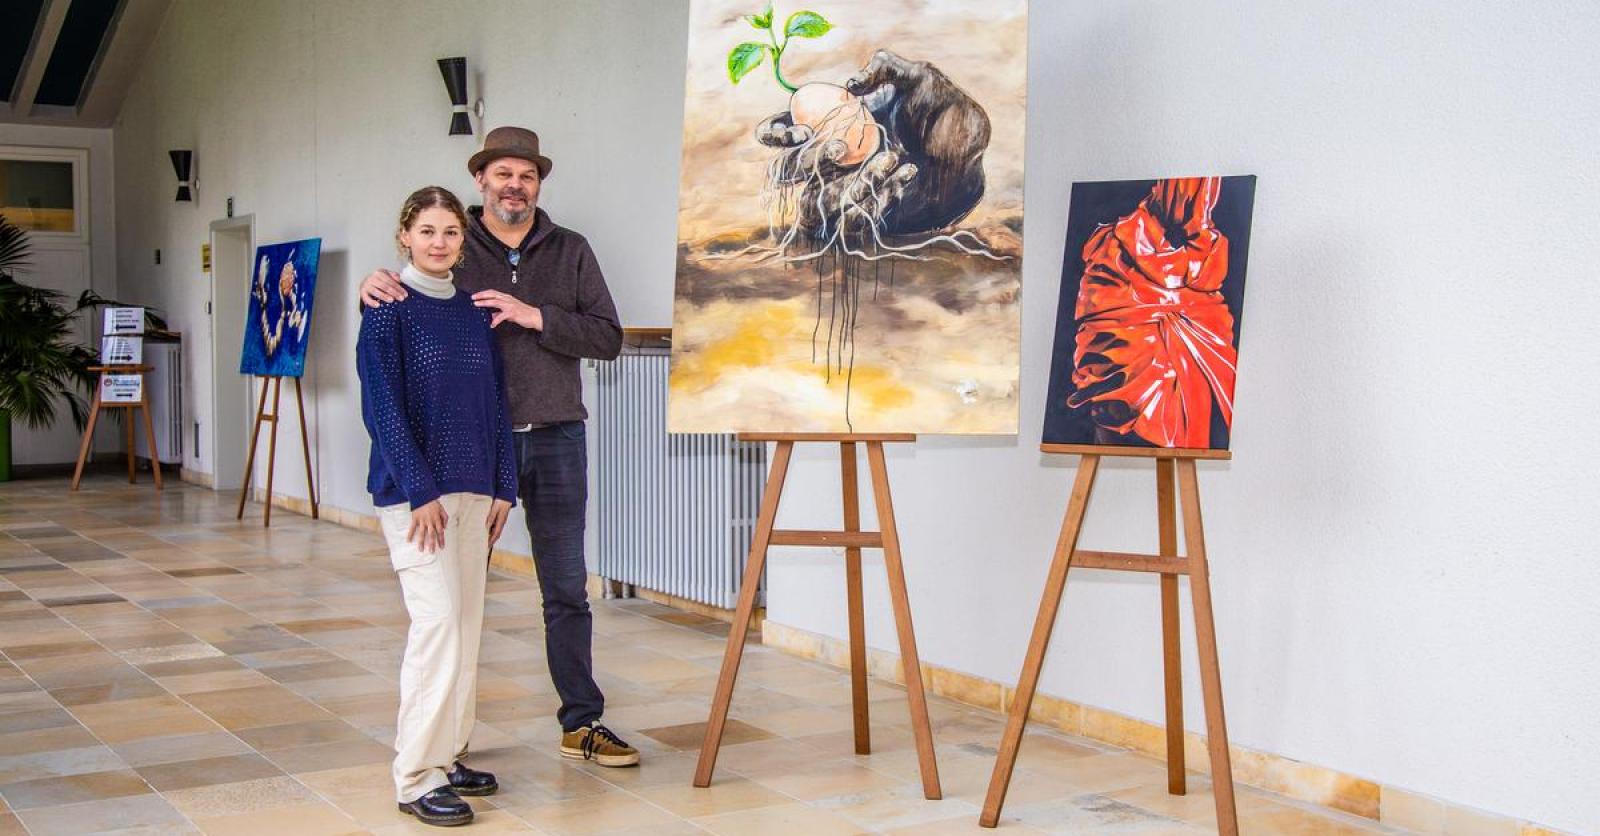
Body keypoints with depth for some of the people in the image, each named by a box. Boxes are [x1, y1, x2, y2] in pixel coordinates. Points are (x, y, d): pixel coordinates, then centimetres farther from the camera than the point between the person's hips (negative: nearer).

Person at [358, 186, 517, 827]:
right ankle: (416, 776, -5)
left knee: (467, 624, 9)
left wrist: (504, 487, 8)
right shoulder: (389, 310, -6)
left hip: (474, 489, 6)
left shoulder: (474, 311, 11)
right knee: (437, 619, -12)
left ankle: (446, 754, 20)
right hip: (415, 490, -6)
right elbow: (382, 407, -11)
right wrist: (420, 492, -16)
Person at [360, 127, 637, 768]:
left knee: (567, 589, 7)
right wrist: (375, 289, -20)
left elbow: (608, 337, -2)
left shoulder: (570, 252, 7)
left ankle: (582, 721, 16)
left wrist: (535, 317, -16)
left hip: (556, 438, 1)